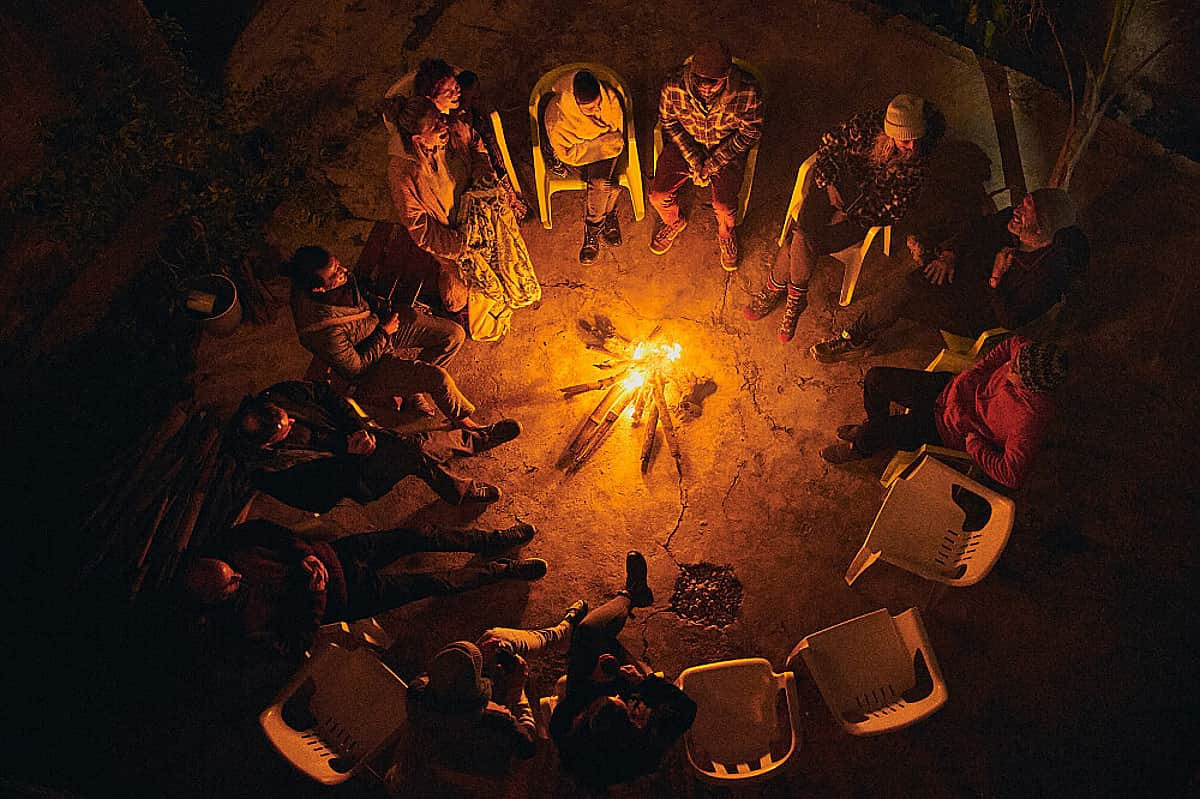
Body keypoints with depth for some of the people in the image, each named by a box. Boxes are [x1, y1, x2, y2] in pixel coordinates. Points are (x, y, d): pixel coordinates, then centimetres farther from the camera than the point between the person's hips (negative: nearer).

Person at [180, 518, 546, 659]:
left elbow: (269, 530, 2)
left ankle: (492, 540, 19)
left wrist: (306, 554, -13)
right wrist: (315, 592, -27)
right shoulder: (245, 622, -24)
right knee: (433, 583, -7)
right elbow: (294, 645, -19)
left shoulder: (229, 549, -11)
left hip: (331, 554, 5)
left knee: (417, 536, -2)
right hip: (345, 596, -5)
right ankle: (505, 570, 12)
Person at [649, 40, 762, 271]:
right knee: (659, 196, -12)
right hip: (685, 144, 2)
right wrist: (694, 159, -15)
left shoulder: (747, 91, -27)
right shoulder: (674, 86, -25)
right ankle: (673, 222, 25)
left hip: (727, 149, -1)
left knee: (725, 208, -19)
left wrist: (712, 164, -17)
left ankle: (725, 235, 20)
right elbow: (668, 122, -7)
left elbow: (750, 133, -13)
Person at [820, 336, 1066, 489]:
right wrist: (970, 377, -7)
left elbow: (1013, 476, -33)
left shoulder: (1032, 417, -35)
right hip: (948, 388, 6)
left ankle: (862, 448, 29)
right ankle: (878, 428, 36)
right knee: (876, 378, 7)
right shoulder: (1024, 351, -21)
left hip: (949, 430, -6)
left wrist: (974, 445, -22)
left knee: (867, 437, -11)